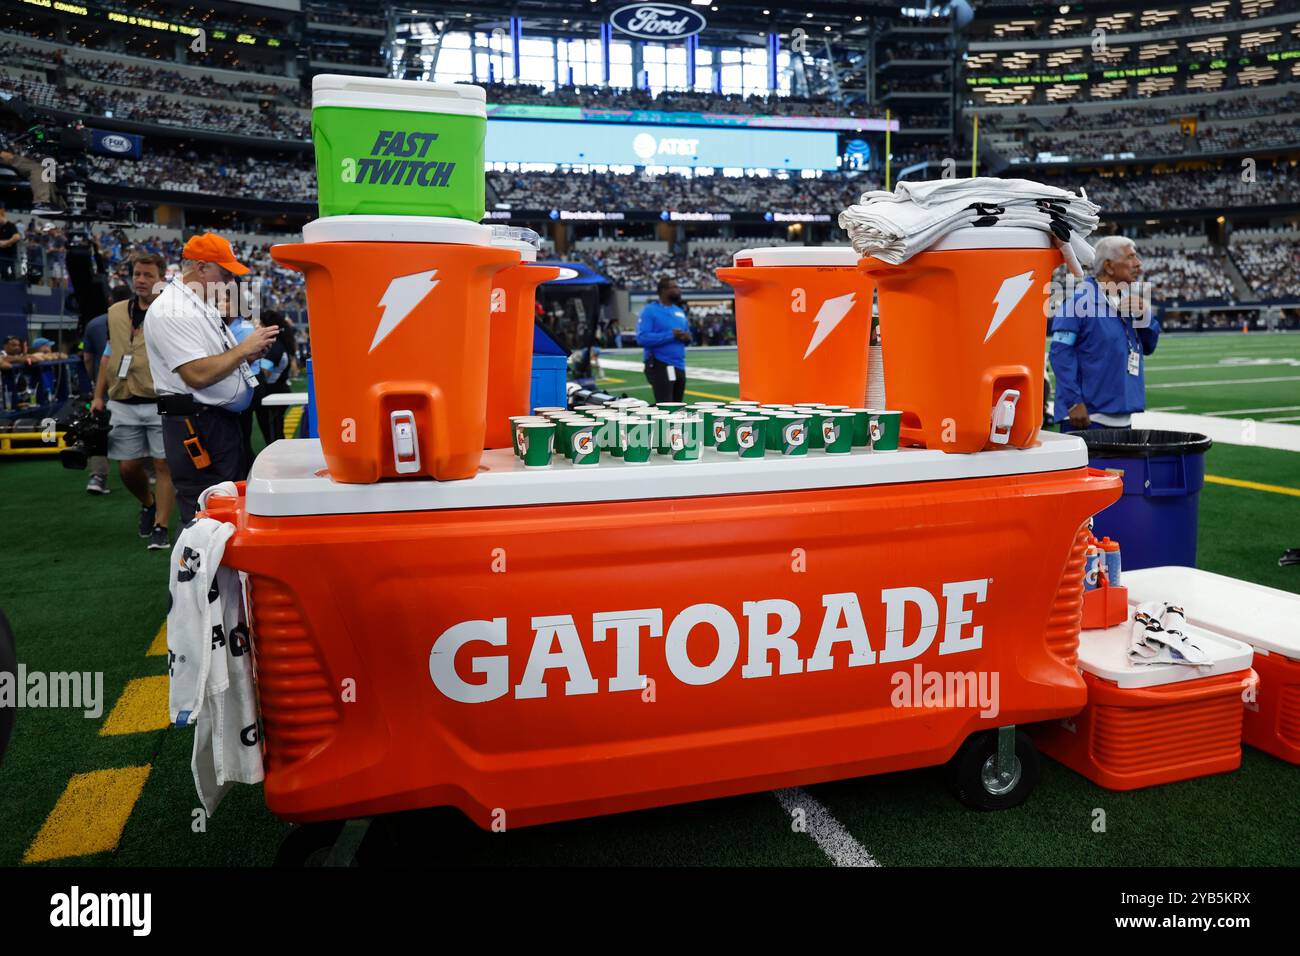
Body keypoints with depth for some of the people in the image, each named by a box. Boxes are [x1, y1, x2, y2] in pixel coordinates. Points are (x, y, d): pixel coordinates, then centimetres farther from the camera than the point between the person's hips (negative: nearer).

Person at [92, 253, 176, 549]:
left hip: (160, 403, -5)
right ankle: (148, 504, 36)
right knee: (127, 467, 8)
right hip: (123, 404, 5)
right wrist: (98, 396, 16)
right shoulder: (116, 312, 13)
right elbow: (109, 355, 19)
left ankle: (160, 527, 2)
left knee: (163, 464, -4)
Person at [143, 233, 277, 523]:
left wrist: (248, 356, 5)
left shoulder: (204, 306, 16)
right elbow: (198, 375, -24)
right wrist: (243, 349, -14)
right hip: (197, 430, -10)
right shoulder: (169, 310, -14)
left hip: (225, 421, 10)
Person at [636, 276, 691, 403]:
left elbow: (687, 332, 24)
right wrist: (670, 335, -22)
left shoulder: (679, 311, 15)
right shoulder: (650, 310, -9)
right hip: (660, 366, -8)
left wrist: (687, 337, -3)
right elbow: (642, 338, -20)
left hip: (679, 366, 8)